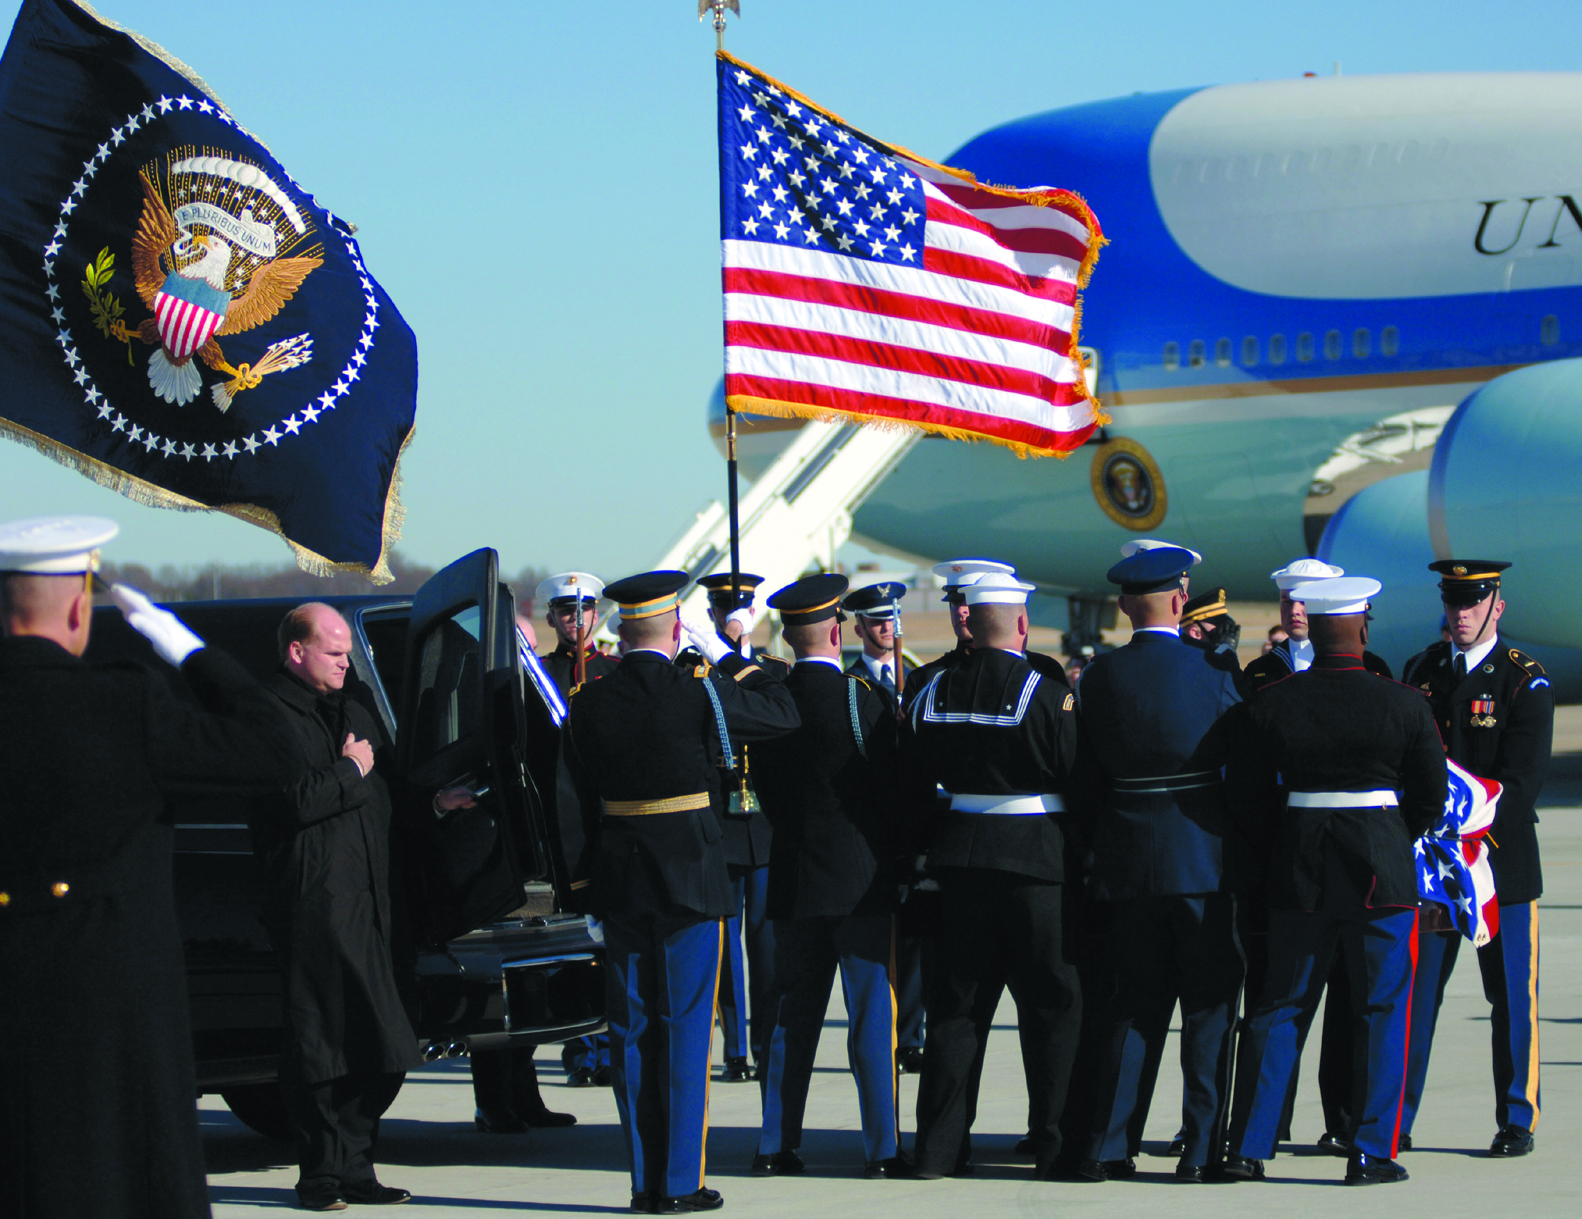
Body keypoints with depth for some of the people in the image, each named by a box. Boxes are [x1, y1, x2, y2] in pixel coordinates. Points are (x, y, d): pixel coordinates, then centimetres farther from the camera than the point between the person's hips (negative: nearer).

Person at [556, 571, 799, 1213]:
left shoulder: (588, 704, 0)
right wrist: (724, 653, 8)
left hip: (620, 883, 4)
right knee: (685, 1029, 1)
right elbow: (783, 713, 2)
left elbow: (572, 799, 3)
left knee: (631, 1032, 8)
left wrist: (584, 882, 11)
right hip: (692, 880, -4)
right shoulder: (698, 695, -11)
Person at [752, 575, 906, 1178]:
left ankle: (776, 1146, 13)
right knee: (872, 1015, 1)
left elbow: (765, 791, 9)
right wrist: (899, 860, 7)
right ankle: (880, 1150, 2)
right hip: (863, 878, -4)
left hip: (794, 876, 4)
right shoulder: (865, 698, -12)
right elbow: (890, 784, -6)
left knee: (793, 1016, 11)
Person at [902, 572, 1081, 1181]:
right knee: (1052, 1006, 5)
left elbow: (911, 785, 7)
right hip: (1037, 858, -4)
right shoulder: (1047, 694, -12)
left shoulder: (932, 693, 2)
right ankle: (1054, 1143, 5)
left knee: (956, 1003, 10)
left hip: (960, 859, 4)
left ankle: (939, 1145, 10)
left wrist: (930, 847, 17)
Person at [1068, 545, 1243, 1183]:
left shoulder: (1099, 678, 0)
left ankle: (1109, 1146, 8)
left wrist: (1098, 848, 16)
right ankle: (1202, 1149, 4)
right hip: (1204, 860, -3)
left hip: (1125, 861, 3)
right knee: (1208, 1010, 4)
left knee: (1129, 1006, 10)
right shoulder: (1212, 674, -8)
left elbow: (1085, 780, 5)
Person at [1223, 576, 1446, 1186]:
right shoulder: (1404, 705, -7)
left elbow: (1246, 798, 2)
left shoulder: (1267, 707, -3)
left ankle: (1247, 1147, 9)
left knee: (1280, 1007, 10)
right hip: (1382, 872, -2)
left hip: (1298, 876, 2)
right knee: (1383, 1010, 6)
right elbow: (1431, 794, 0)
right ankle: (1371, 1152, 3)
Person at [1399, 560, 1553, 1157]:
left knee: (1511, 996, 2)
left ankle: (1516, 1122, 11)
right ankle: (1394, 1119, 7)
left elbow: (1523, 782, -11)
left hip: (1500, 857, -3)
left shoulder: (1526, 682, -4)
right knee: (1412, 991, 1)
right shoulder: (1420, 671, 11)